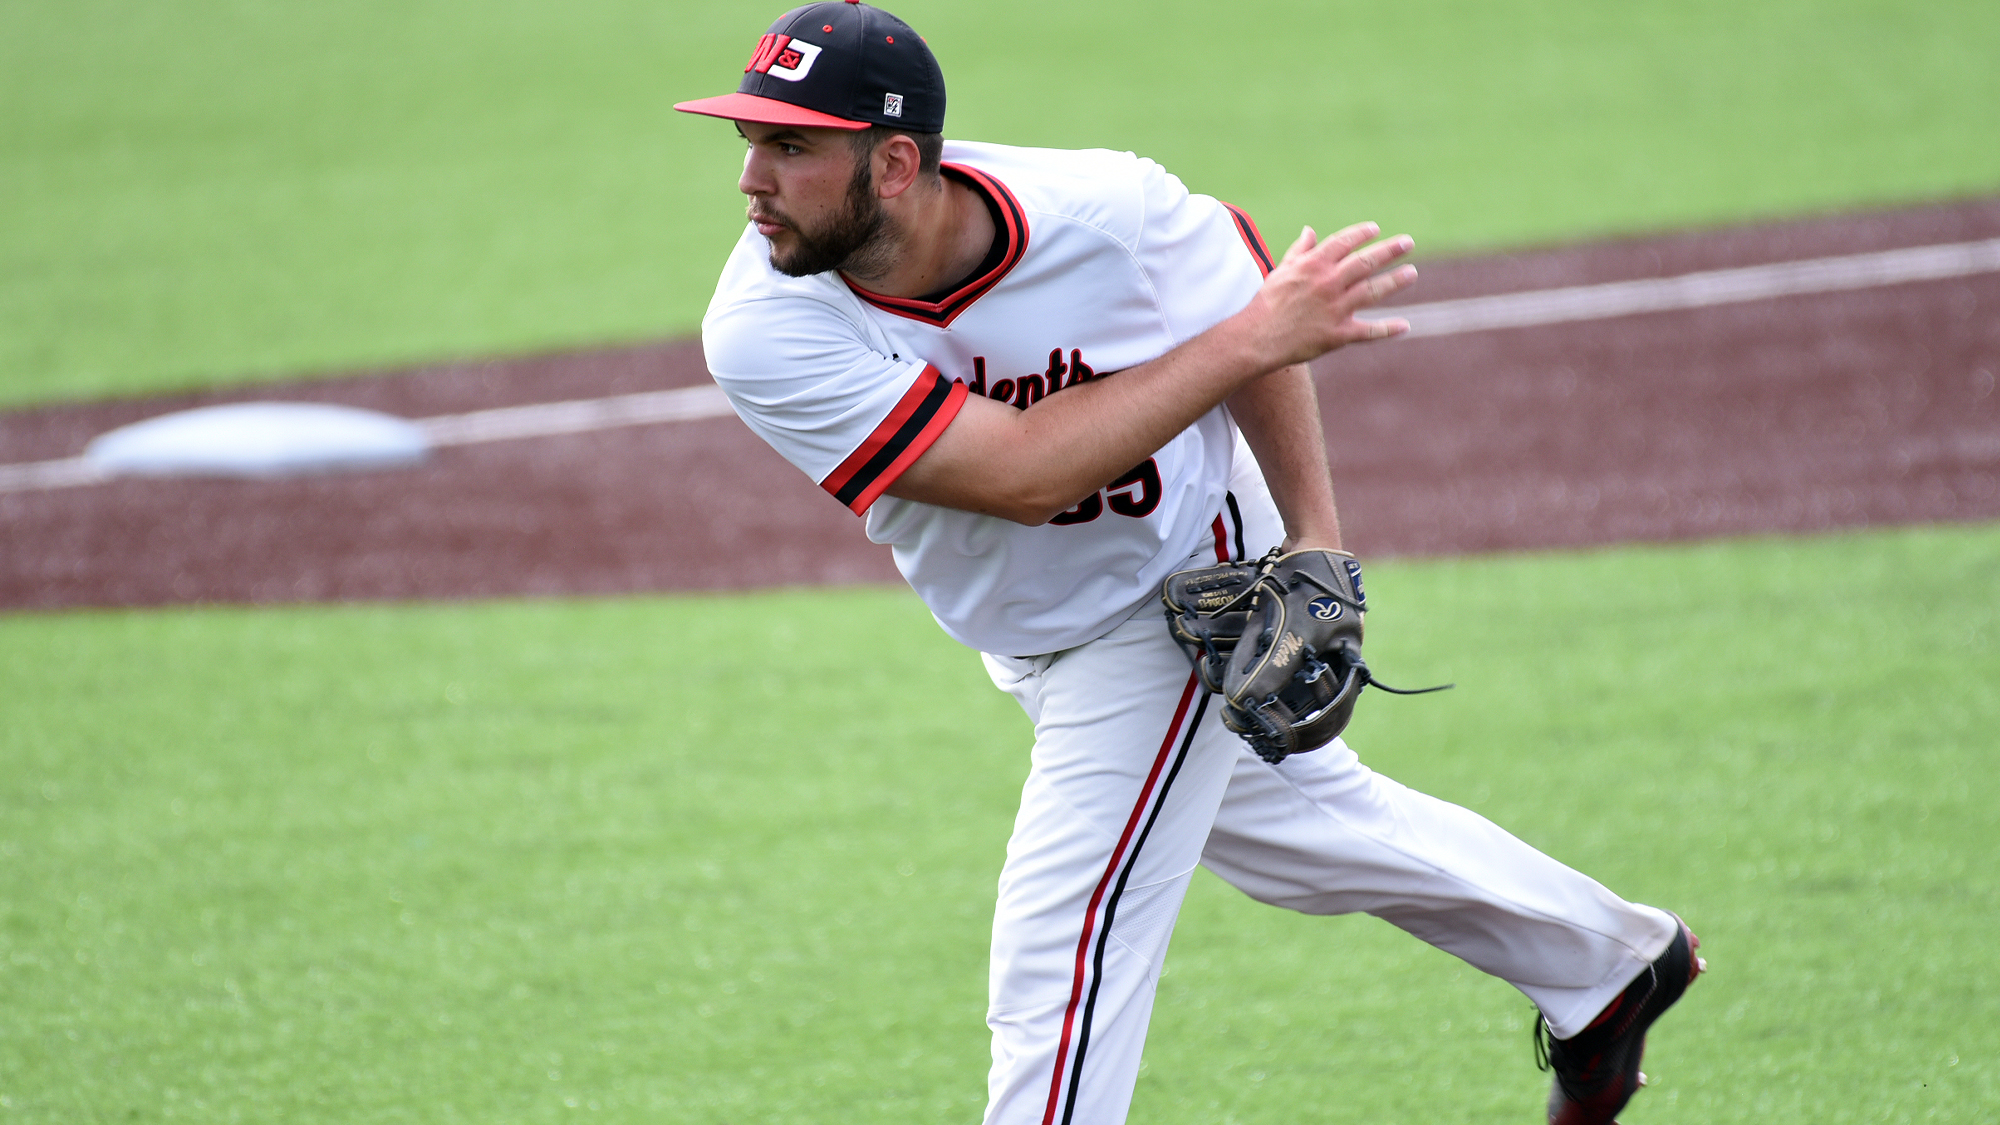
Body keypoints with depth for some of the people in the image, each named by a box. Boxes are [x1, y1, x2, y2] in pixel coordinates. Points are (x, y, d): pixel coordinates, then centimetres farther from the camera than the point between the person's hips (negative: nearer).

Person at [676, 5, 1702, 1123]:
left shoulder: (1108, 212, -30)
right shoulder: (765, 331, -31)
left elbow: (1247, 308, -8)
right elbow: (1020, 473, -35)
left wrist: (1316, 539, -15)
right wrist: (1253, 339, -35)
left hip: (1178, 589, -4)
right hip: (1026, 636, 4)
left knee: (1059, 945, -13)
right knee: (1315, 824, 22)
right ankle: (1611, 959, 46)